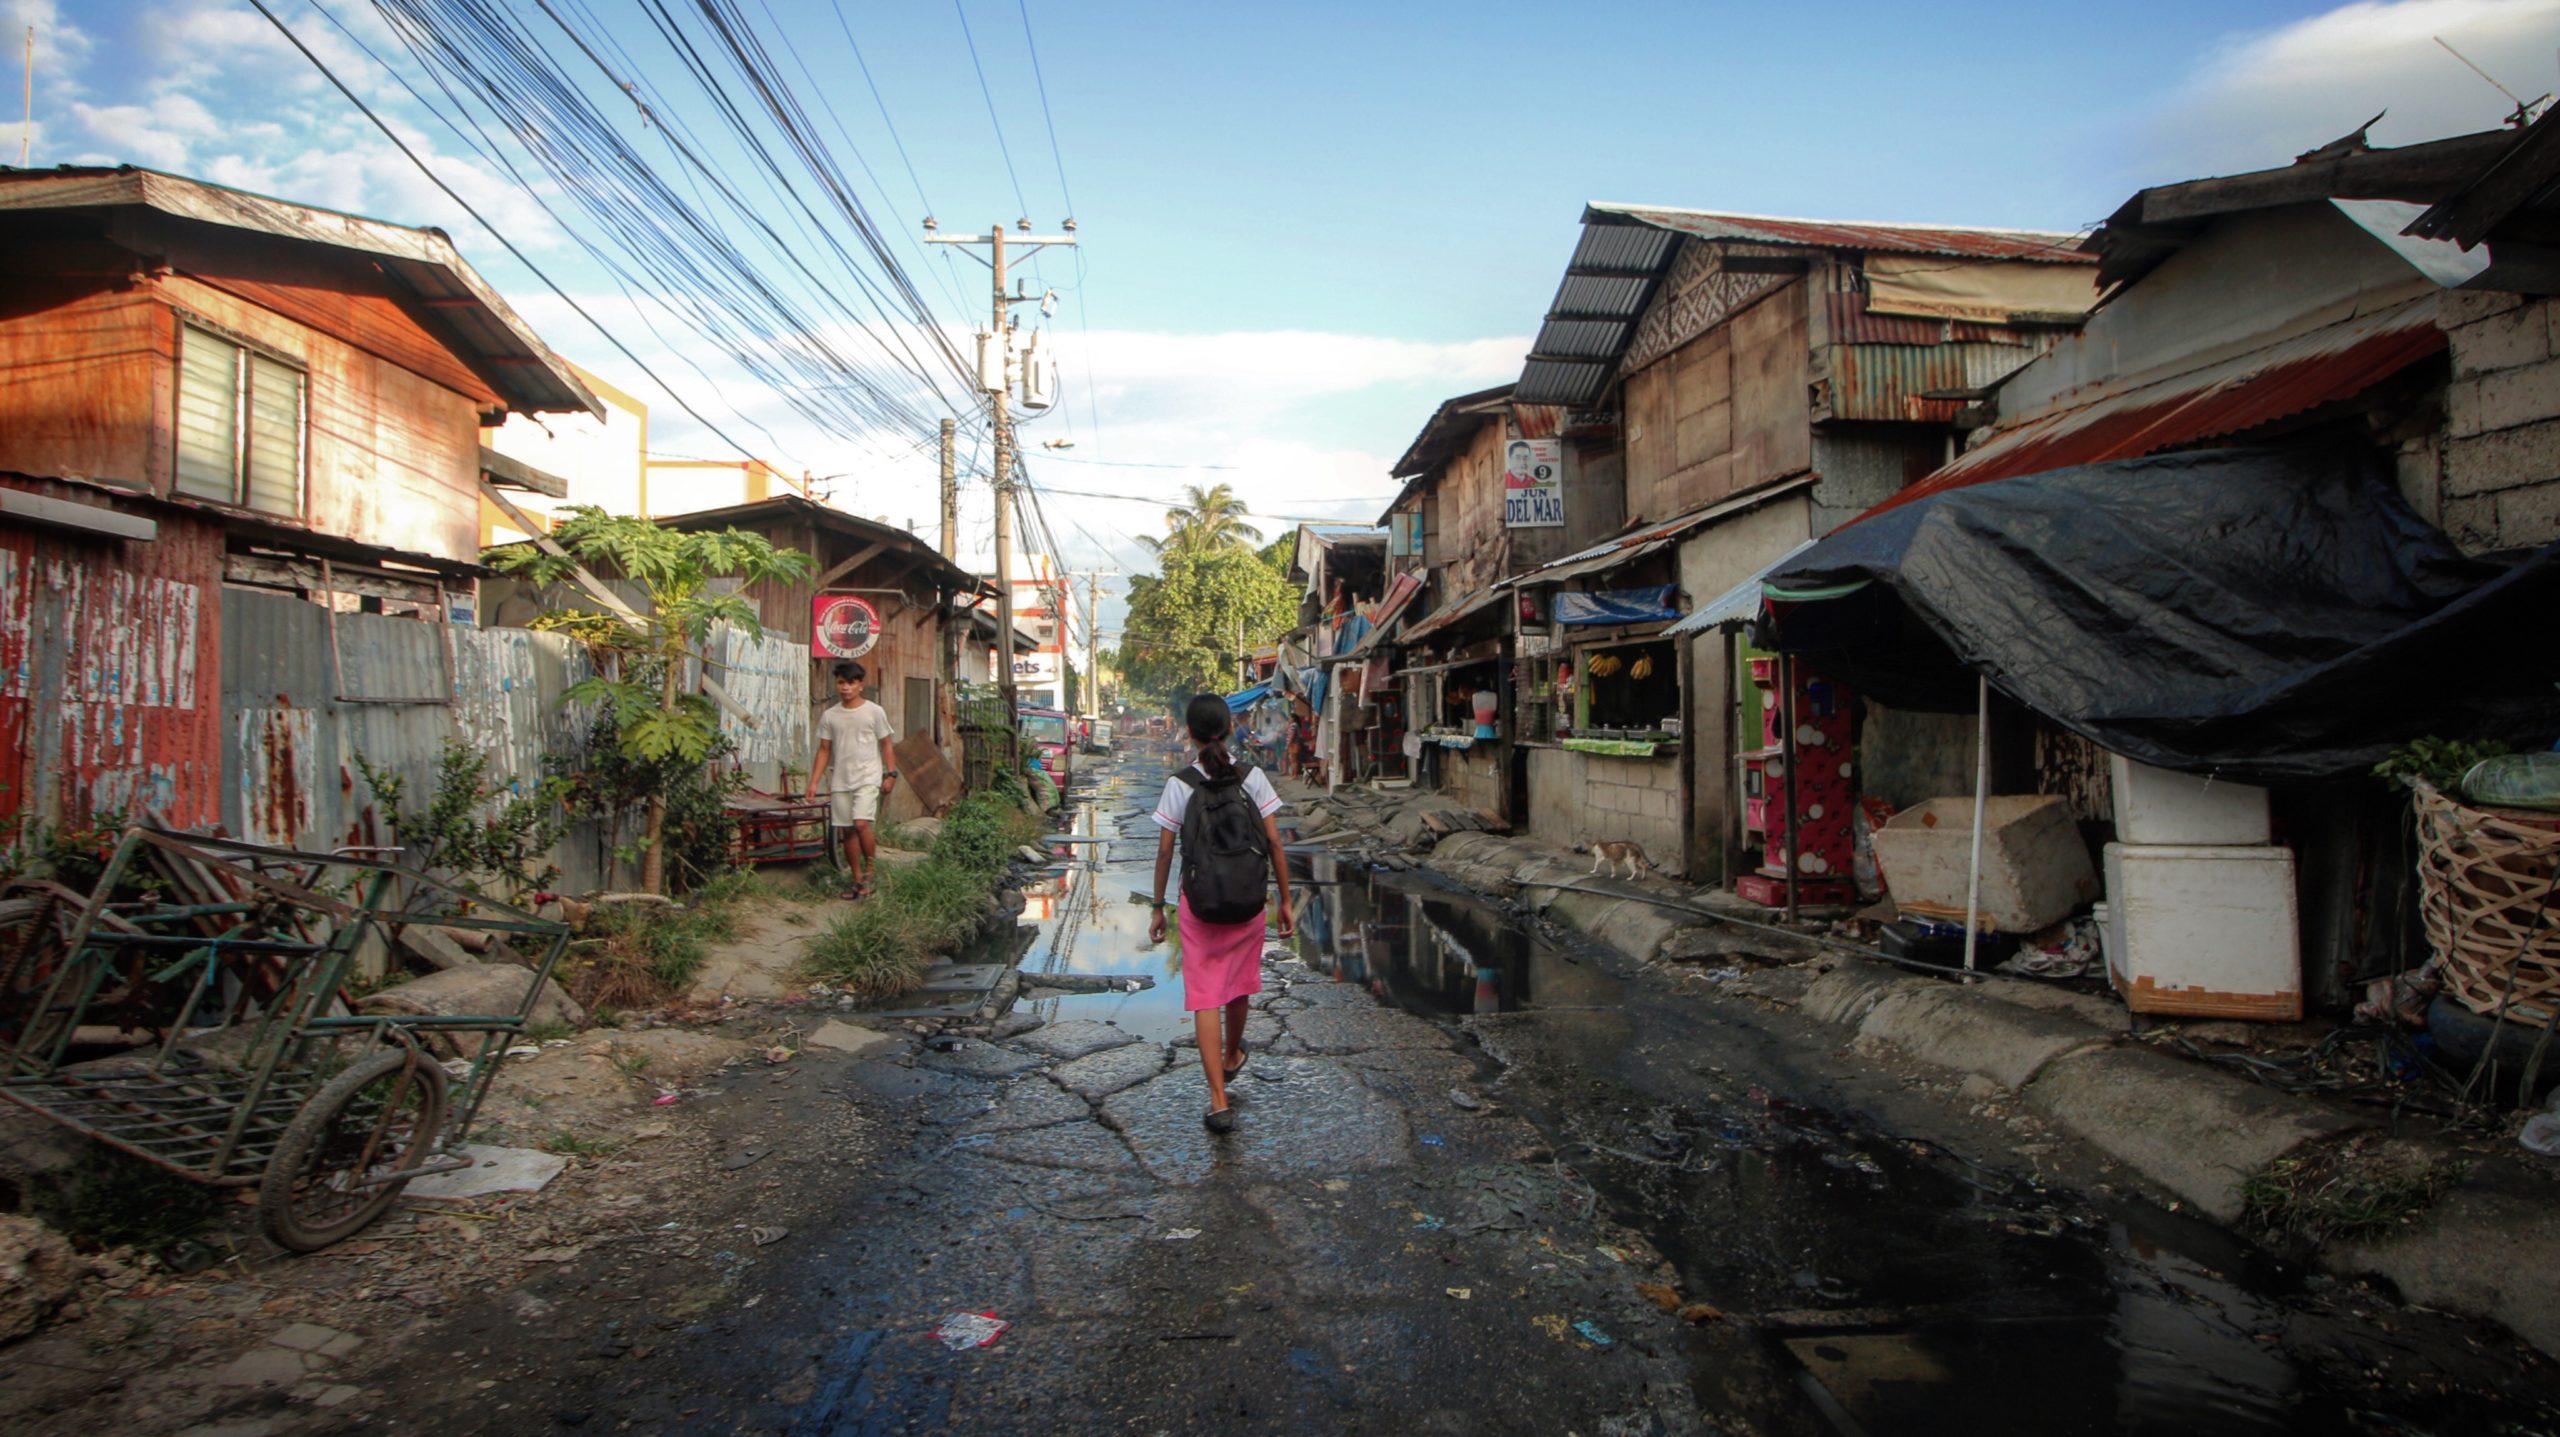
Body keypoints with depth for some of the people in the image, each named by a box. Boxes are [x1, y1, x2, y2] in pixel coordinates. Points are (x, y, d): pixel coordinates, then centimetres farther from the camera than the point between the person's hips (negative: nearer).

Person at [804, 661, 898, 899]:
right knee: (847, 830, 6)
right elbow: (824, 750, 9)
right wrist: (813, 783, 4)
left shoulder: (874, 712, -1)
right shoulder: (829, 716, 7)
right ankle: (858, 880, 17)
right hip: (840, 781, 4)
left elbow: (887, 744, 3)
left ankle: (869, 871, 0)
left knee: (861, 824, -20)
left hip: (868, 778, -4)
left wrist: (890, 774, -5)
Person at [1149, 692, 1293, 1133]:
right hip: (1248, 902, 3)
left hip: (1199, 903, -2)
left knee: (1205, 998, 1)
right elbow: (1274, 842, -4)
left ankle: (1218, 1101, -5)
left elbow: (1164, 852, -6)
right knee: (1238, 986, 23)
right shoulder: (1252, 777, -4)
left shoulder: (1180, 784, -8)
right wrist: (1285, 901, 4)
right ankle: (1231, 1057, 48)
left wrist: (1158, 908, 5)